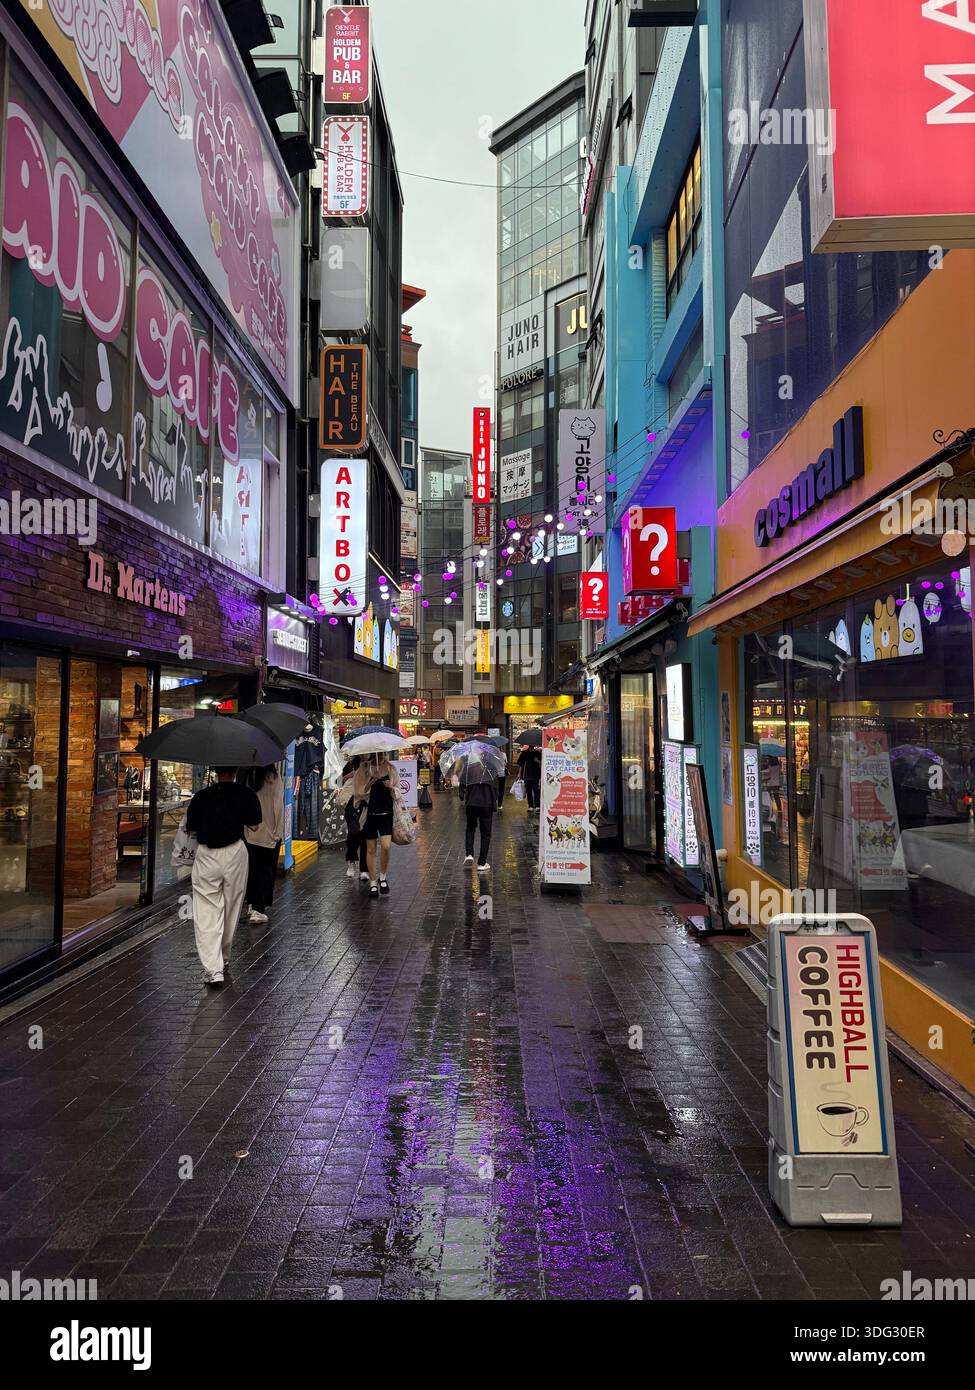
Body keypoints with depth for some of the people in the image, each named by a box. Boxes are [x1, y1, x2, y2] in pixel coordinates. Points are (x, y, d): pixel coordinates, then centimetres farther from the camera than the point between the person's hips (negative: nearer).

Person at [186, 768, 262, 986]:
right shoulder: (246, 794, -3)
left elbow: (192, 830, 4)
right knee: (231, 909, 17)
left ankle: (213, 967, -10)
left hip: (206, 855, -1)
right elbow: (254, 825, 2)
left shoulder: (201, 796, -2)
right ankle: (223, 960, 32)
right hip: (235, 853, 1)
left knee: (207, 912, 1)